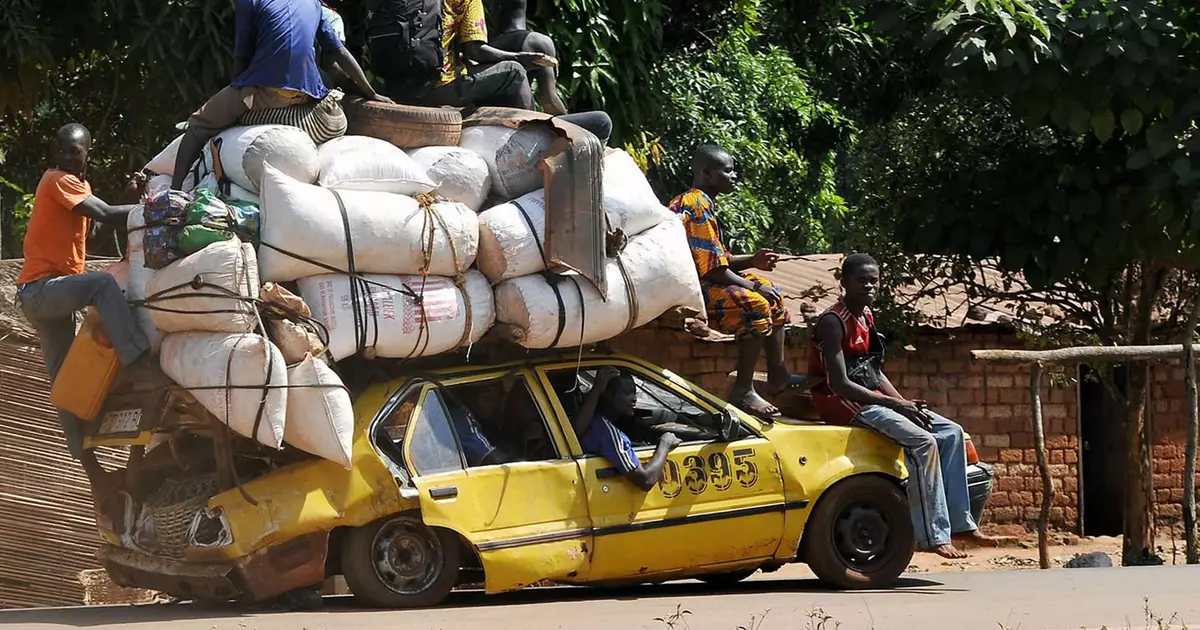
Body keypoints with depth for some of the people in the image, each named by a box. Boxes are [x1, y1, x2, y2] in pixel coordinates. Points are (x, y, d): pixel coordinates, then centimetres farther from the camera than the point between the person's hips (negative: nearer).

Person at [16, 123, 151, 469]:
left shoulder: (79, 184, 20)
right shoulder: (58, 181, -9)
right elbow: (106, 215, -22)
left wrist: (129, 197, -8)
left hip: (54, 292, 10)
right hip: (40, 288, -10)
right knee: (103, 284, -34)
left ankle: (89, 464, 11)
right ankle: (140, 361, -48)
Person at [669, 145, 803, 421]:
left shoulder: (701, 203, 17)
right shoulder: (698, 207, -18)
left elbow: (719, 260, 18)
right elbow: (714, 270, -22)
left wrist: (752, 261, 4)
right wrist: (754, 286, -12)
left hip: (700, 282, 12)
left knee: (773, 296, 16)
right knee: (755, 305, -28)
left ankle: (777, 377, 16)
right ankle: (743, 392, -26)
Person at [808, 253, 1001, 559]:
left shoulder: (866, 316, 14)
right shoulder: (833, 322, -15)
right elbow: (839, 384, -21)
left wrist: (906, 403, -1)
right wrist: (896, 405, -20)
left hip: (872, 398, 10)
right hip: (844, 405, -10)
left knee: (951, 433, 1)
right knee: (923, 442, -26)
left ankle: (960, 524, 0)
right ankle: (933, 536, -24)